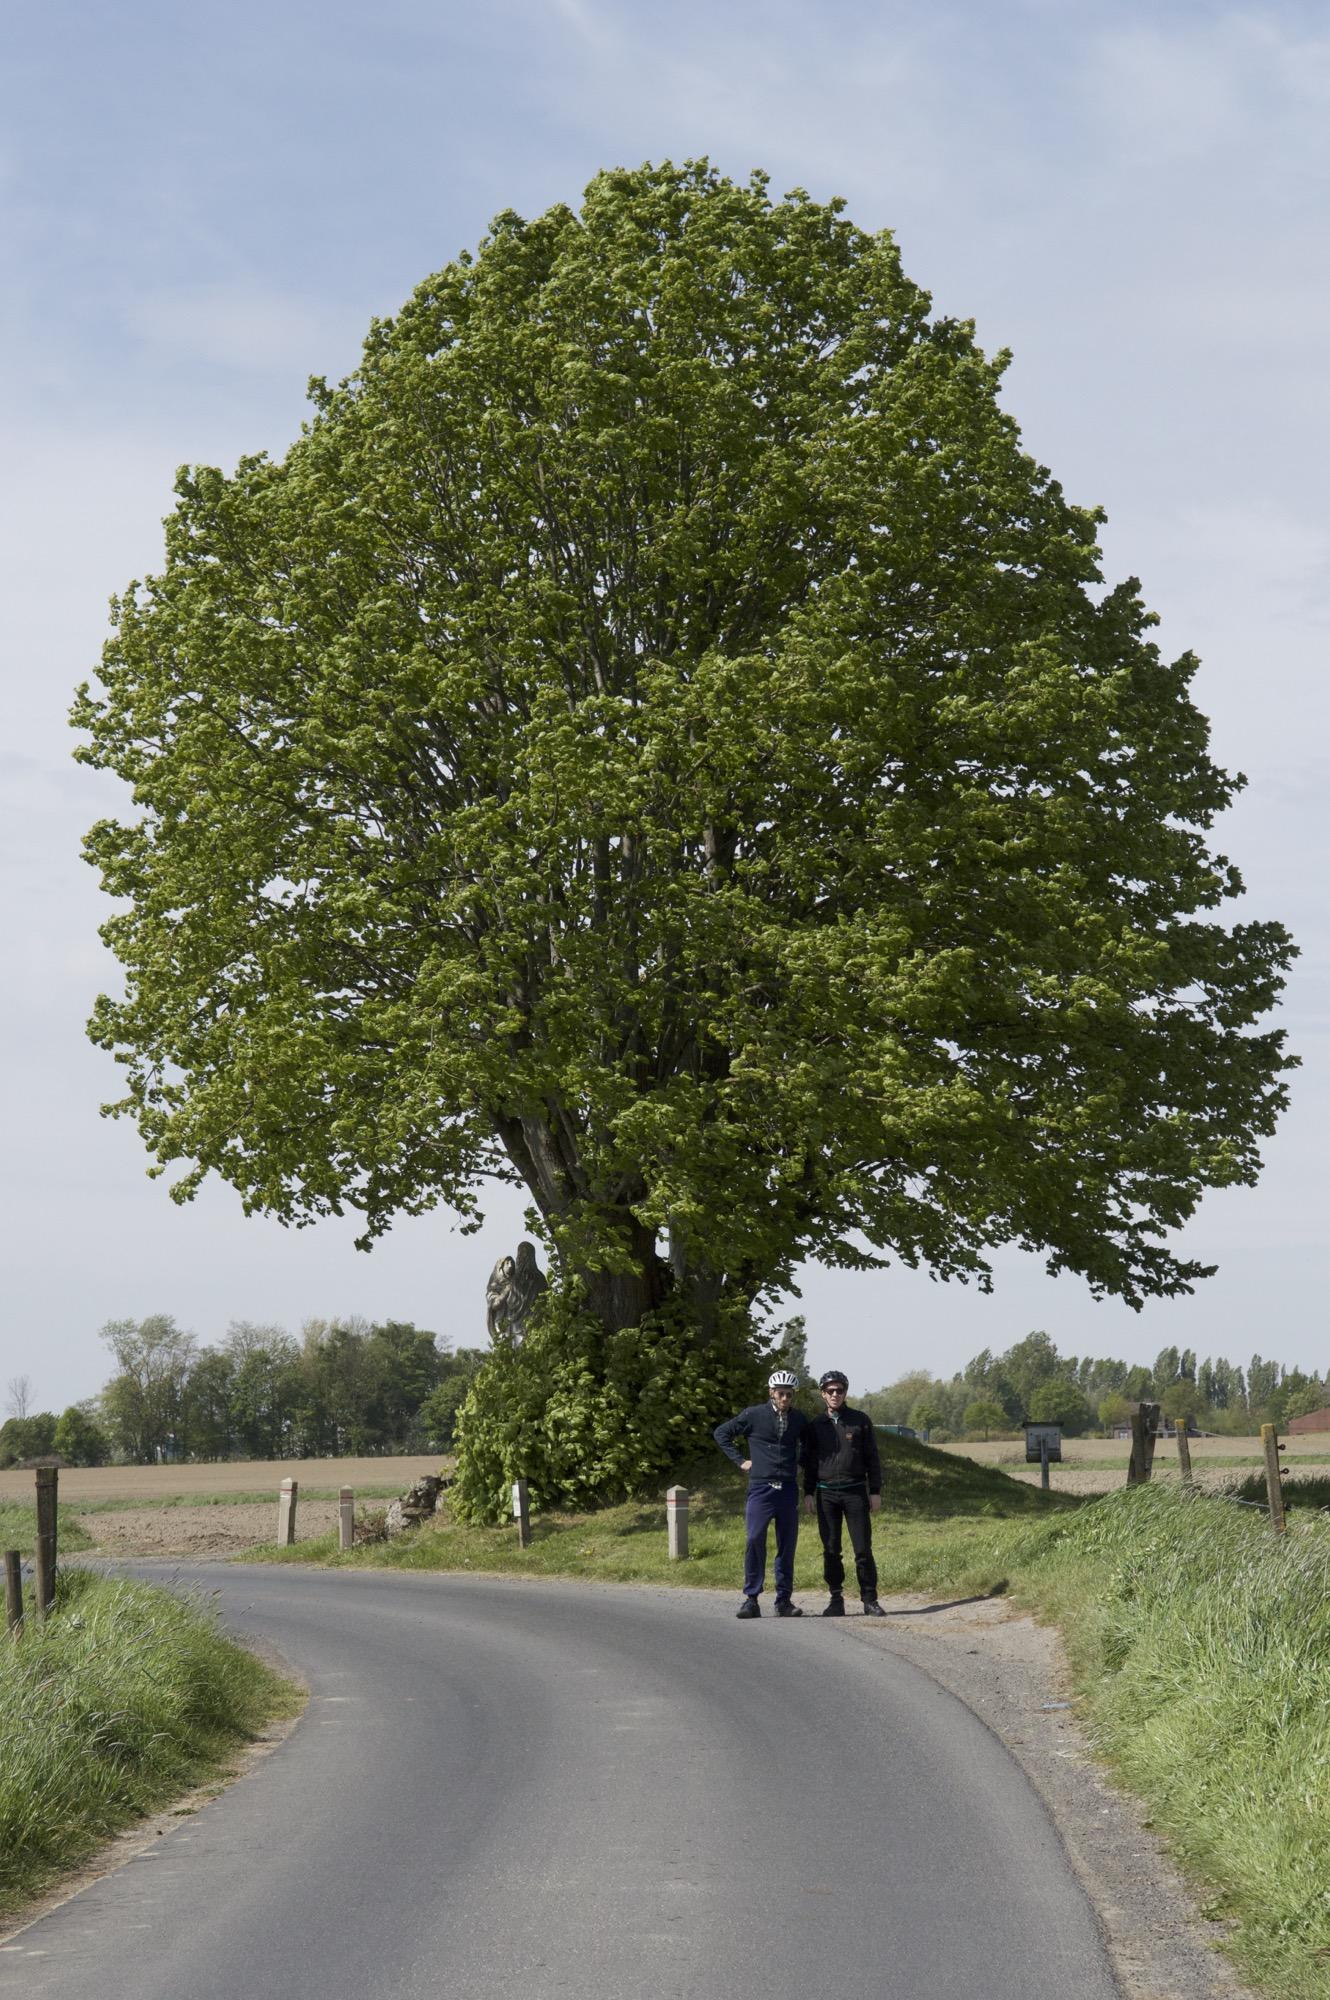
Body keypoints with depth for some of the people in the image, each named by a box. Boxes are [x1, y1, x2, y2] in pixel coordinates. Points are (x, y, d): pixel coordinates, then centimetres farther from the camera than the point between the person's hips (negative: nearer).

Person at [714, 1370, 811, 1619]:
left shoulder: (799, 1419, 8)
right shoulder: (754, 1416, -2)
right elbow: (721, 1432, 7)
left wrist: (800, 1463, 13)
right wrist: (739, 1461, 3)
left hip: (788, 1489, 3)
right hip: (761, 1488, -3)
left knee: (787, 1546, 3)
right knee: (755, 1541, -13)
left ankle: (784, 1601, 10)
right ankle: (751, 1599, -7)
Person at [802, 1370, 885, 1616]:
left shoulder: (860, 1421, 4)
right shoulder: (815, 1426, 9)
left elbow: (872, 1458, 5)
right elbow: (809, 1461, 13)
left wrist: (875, 1491, 0)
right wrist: (808, 1493, 5)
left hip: (855, 1492, -2)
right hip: (826, 1494, 2)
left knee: (863, 1549, -5)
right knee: (831, 1550, 2)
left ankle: (870, 1600, 0)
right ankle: (836, 1600, 9)